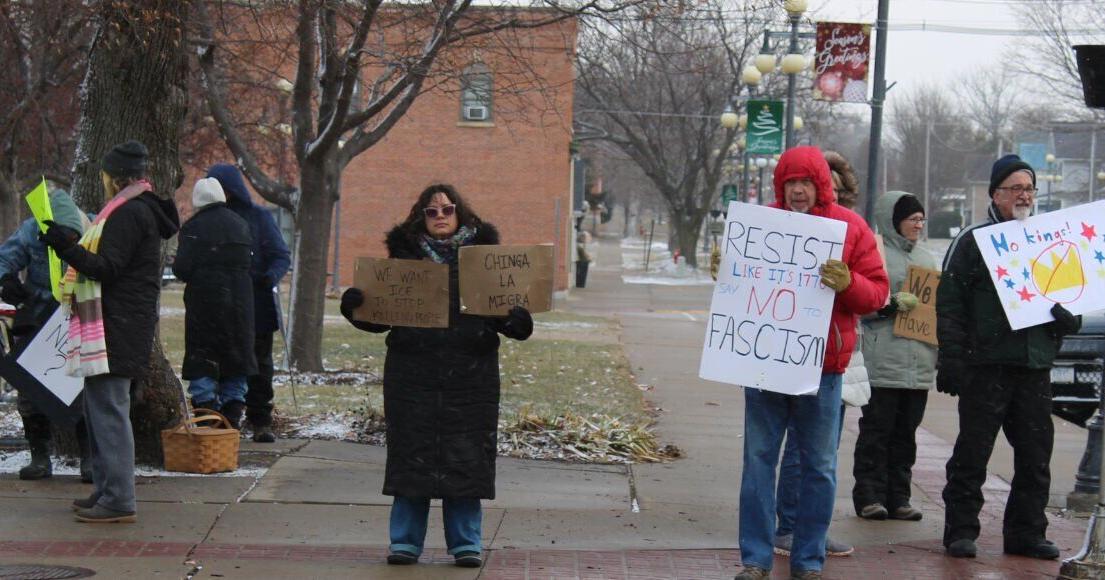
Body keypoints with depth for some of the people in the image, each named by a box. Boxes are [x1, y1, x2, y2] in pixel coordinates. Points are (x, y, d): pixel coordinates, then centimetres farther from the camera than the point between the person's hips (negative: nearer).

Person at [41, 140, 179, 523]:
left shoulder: (129, 213, -12)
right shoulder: (137, 211, 20)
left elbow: (107, 269, -19)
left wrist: (67, 247, -22)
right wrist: (71, 245, 26)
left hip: (116, 328, -11)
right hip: (118, 327, 11)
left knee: (109, 409, -12)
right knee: (100, 408, 16)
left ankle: (118, 501, -12)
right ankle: (106, 491, 22)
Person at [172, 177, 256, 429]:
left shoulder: (194, 227, -9)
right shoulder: (241, 224, 8)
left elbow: (182, 268, -13)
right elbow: (249, 262, 6)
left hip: (204, 299, -4)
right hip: (239, 302, 5)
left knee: (201, 361, 2)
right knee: (236, 360, 12)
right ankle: (232, 420, 12)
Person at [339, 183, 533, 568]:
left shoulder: (482, 252, 9)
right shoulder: (404, 252, 10)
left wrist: (513, 320, -14)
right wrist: (354, 306, -10)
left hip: (470, 375, 0)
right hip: (412, 373, 0)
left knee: (467, 456, 2)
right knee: (411, 452, 2)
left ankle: (465, 541, 12)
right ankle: (405, 540, 12)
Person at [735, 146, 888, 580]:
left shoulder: (850, 227, 2)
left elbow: (877, 293, -1)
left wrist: (848, 284, -20)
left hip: (822, 366, -1)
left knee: (820, 466, 5)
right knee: (759, 459, 2)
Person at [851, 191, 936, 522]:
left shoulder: (926, 259, 20)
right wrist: (892, 304, -22)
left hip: (920, 364, 6)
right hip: (883, 363, -6)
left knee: (906, 433, 8)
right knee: (877, 430, -4)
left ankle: (898, 497, 13)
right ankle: (870, 496, 1)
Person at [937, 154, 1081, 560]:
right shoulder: (973, 240, 1)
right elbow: (949, 302, -3)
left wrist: (1070, 318, -3)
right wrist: (951, 359, -11)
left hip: (1036, 366, 4)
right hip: (986, 363, -4)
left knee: (1035, 456, 7)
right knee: (973, 452, 0)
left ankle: (1026, 533, 16)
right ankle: (961, 530, 8)